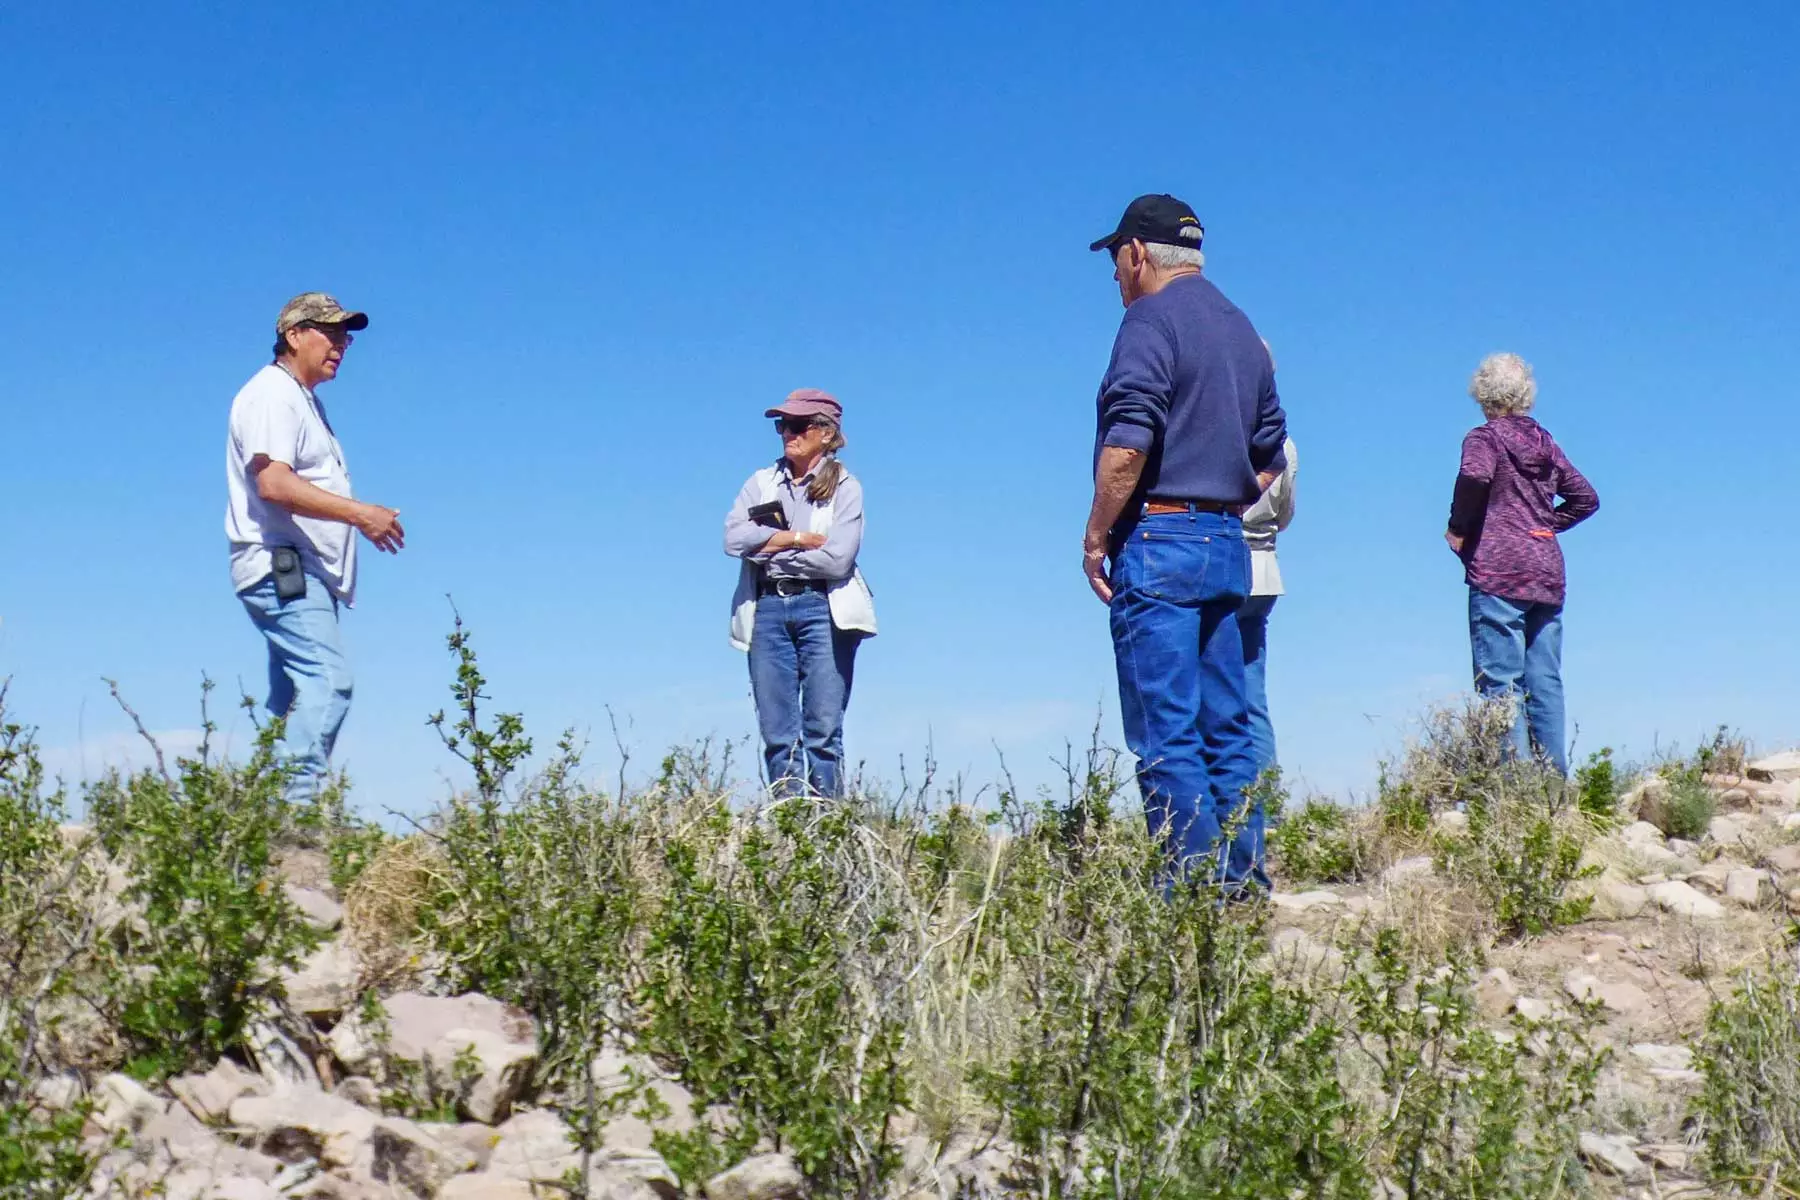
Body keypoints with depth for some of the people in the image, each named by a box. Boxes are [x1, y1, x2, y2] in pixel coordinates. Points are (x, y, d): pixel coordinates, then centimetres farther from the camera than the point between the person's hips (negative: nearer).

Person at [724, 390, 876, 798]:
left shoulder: (845, 488, 6)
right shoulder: (761, 483, 16)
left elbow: (837, 559, -9)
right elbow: (734, 537, -2)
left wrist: (770, 550, -3)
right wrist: (799, 539, -7)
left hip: (823, 609, -3)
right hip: (768, 608, 3)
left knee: (823, 729, -7)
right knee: (777, 732, -1)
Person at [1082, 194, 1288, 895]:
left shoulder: (1152, 320, -8)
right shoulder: (1239, 327, 18)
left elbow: (1128, 444, -19)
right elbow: (1270, 457, 20)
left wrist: (1096, 540, -12)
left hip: (1157, 542, -8)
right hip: (1228, 546, 8)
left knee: (1164, 733, -7)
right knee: (1226, 727, 11)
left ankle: (1195, 887, -9)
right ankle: (1243, 882, 11)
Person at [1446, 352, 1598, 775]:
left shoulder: (1485, 438, -2)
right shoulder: (1545, 443, 17)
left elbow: (1474, 476, -24)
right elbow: (1585, 498, 20)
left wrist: (1457, 527, -11)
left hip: (1499, 571, -6)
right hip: (1547, 571, 6)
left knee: (1501, 680, -7)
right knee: (1545, 680, 7)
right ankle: (1554, 775, 5)